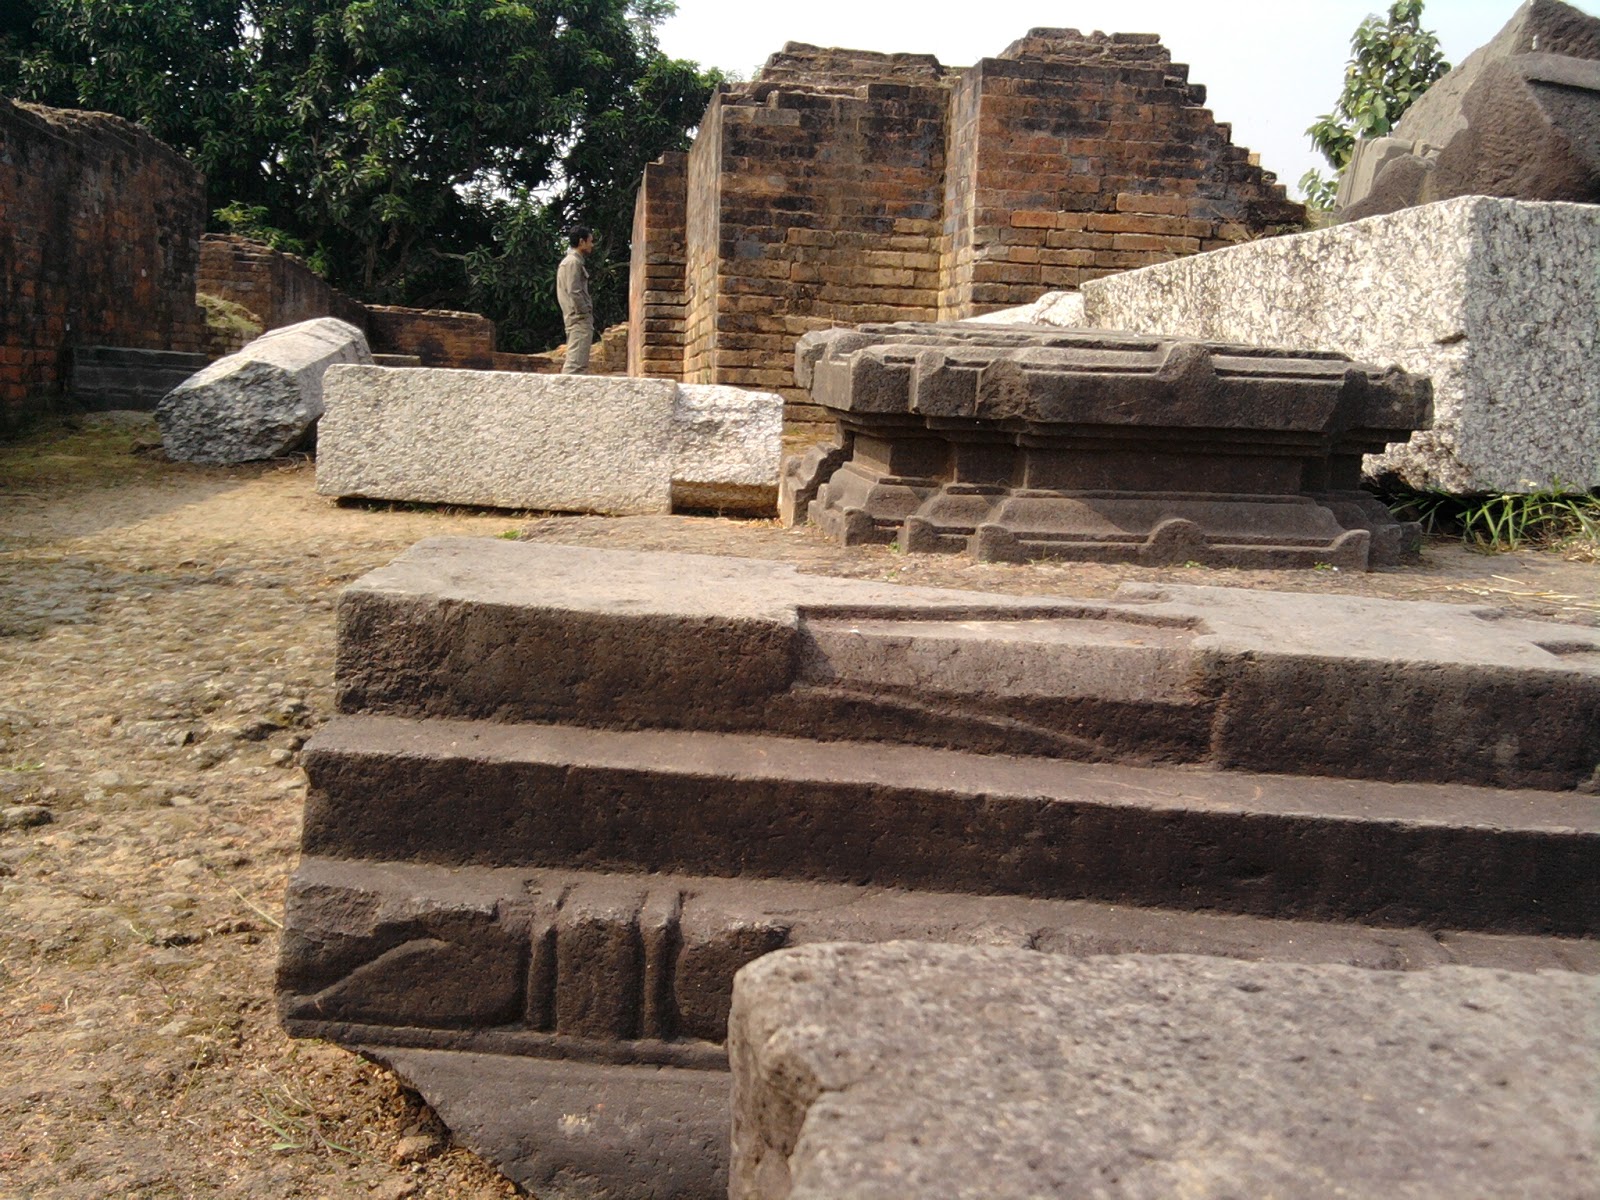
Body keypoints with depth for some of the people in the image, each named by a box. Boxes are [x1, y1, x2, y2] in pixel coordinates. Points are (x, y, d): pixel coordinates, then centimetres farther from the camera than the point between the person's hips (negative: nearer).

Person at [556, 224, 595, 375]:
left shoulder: (568, 261, 20)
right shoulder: (574, 262, -11)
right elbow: (574, 292, -19)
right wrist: (585, 313, -13)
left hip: (575, 320, 10)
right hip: (580, 319, -10)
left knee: (575, 362, 11)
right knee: (576, 363, -14)